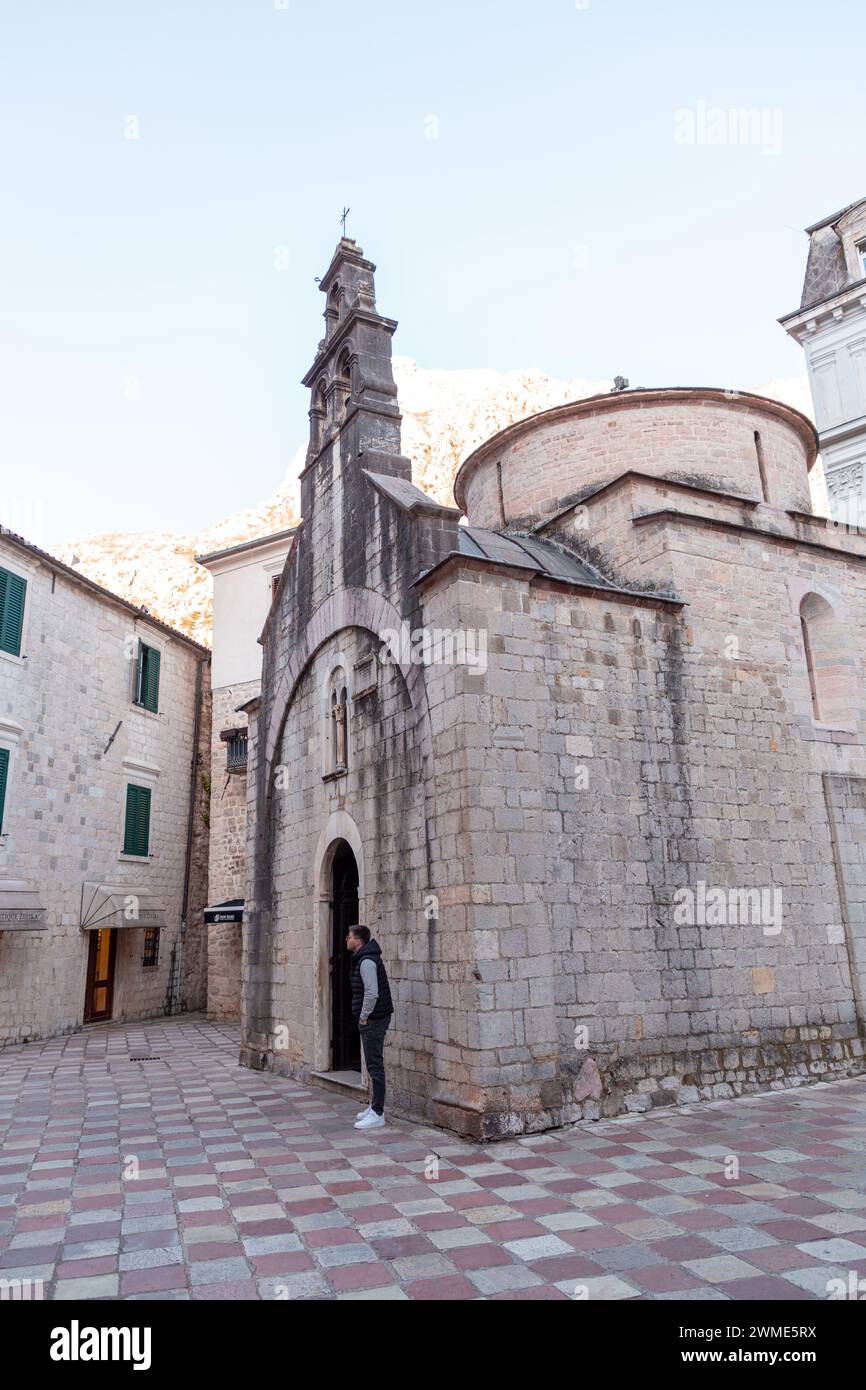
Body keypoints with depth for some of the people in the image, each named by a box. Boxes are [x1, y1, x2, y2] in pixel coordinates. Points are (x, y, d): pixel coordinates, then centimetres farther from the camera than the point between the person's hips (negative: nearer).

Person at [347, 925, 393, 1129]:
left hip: (373, 1020, -10)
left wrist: (364, 1017, -15)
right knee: (374, 1065, 17)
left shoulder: (367, 961, -19)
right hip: (374, 1019, 10)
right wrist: (364, 1016, 16)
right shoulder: (365, 958, 14)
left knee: (375, 1066, -5)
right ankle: (375, 1107, 26)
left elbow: (371, 993, -26)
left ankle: (378, 1114, 0)